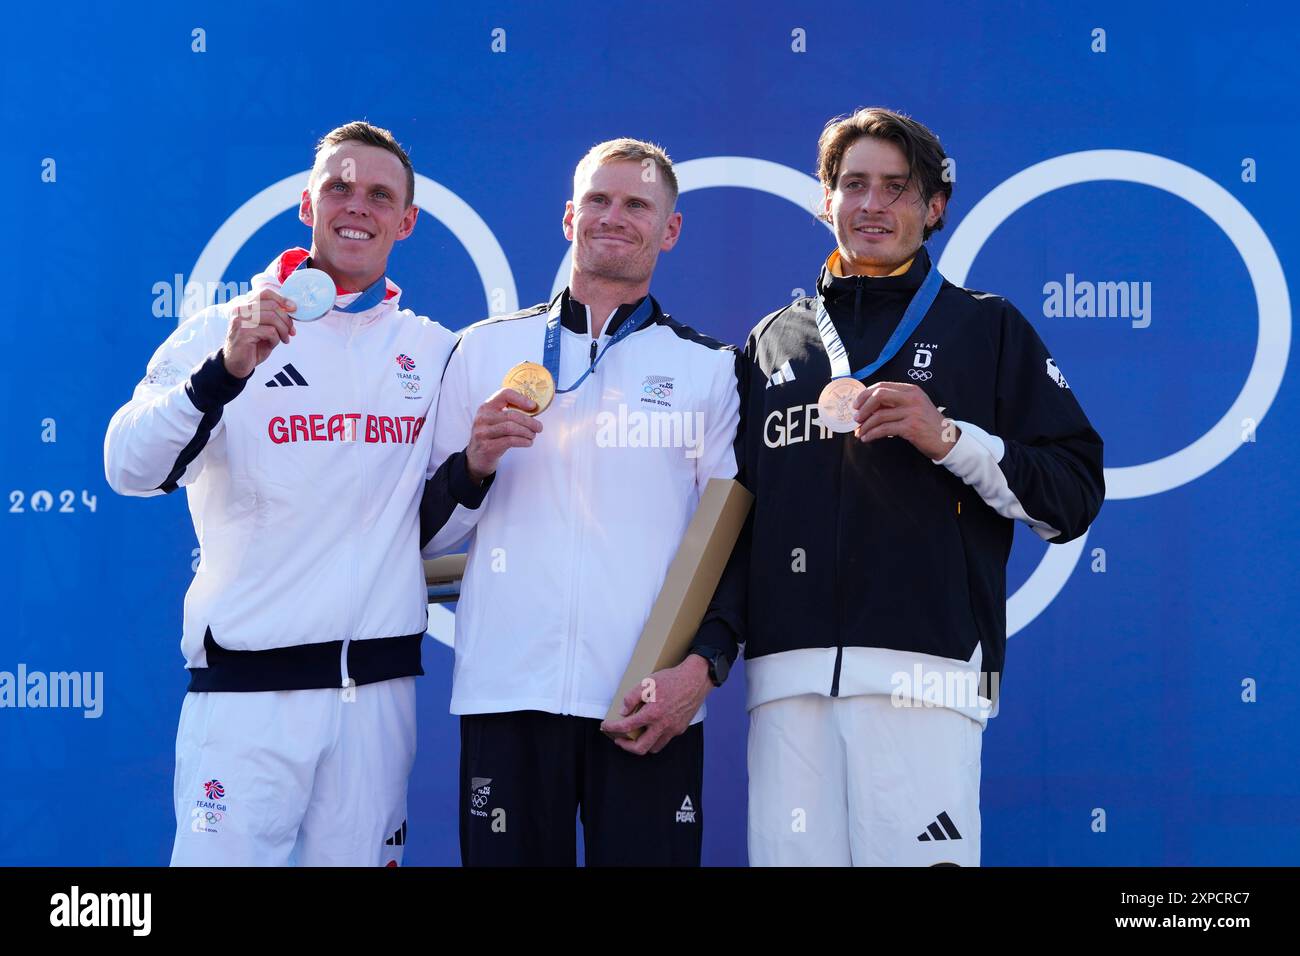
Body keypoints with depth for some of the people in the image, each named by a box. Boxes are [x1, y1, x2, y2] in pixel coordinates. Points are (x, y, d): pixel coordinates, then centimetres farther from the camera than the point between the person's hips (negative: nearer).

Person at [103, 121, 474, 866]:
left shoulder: (435, 351, 10)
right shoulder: (222, 330, 0)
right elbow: (131, 470, -14)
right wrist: (225, 371, -28)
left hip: (382, 684, 3)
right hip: (248, 683, -3)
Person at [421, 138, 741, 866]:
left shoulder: (709, 369, 10)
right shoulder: (484, 350, 11)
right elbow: (427, 534, 13)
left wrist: (705, 665, -7)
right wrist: (474, 466, -6)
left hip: (653, 706, 0)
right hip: (507, 694, 1)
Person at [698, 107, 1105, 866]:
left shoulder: (989, 329, 11)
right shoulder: (773, 342, 21)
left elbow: (1074, 498, 4)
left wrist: (950, 440, -9)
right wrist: (708, 645, 5)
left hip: (926, 669, -3)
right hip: (787, 673, 3)